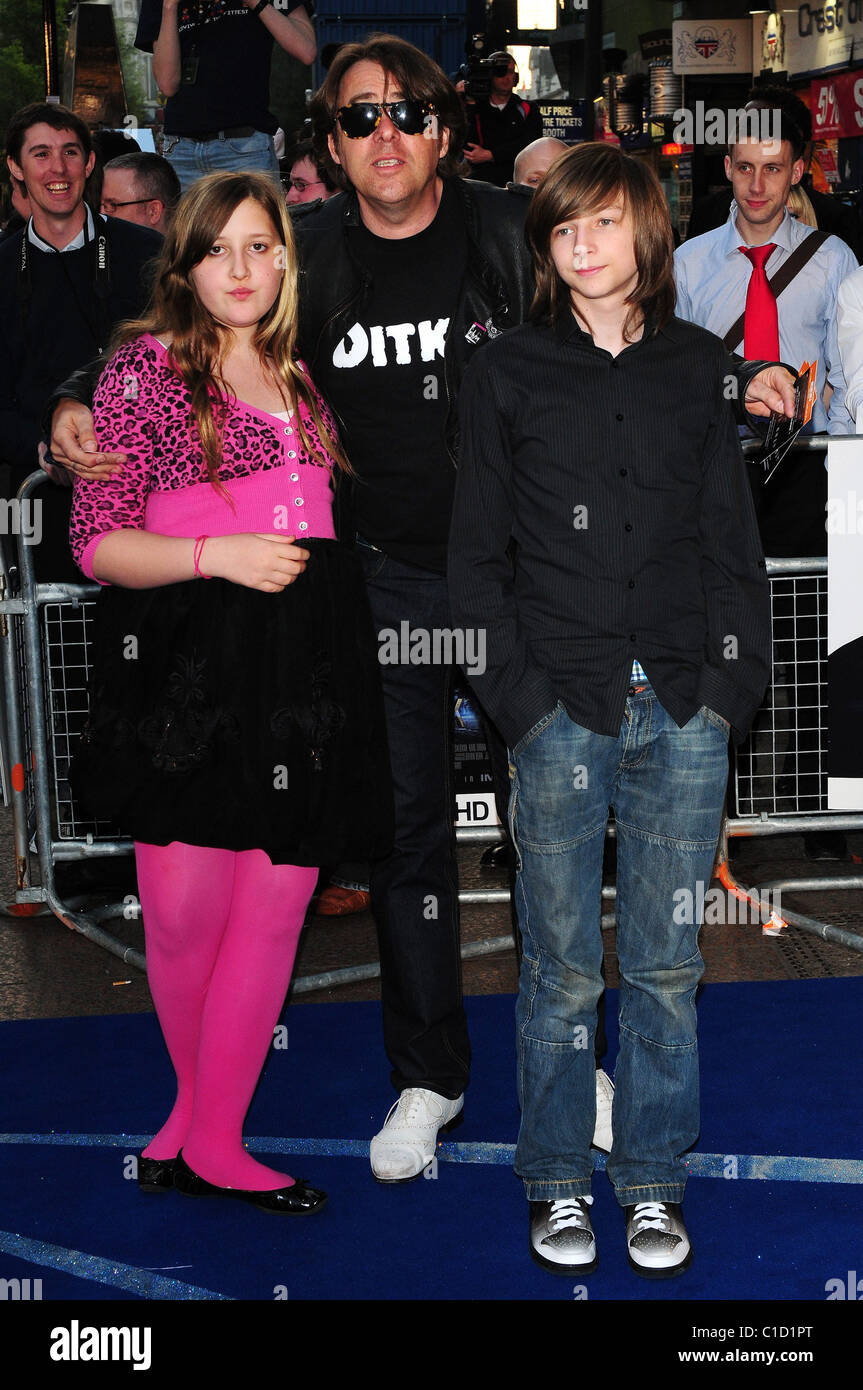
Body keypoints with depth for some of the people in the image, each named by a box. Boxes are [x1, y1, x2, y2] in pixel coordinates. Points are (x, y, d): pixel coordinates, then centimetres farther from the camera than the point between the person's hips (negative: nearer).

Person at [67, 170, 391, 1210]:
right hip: (189, 664, -5)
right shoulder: (144, 367, 1)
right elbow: (98, 545, -4)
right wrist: (217, 555, -14)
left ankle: (214, 1141, 14)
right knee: (184, 915, -3)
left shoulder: (297, 377, 18)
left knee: (274, 910, 3)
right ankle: (196, 1099, 25)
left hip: (307, 663, 5)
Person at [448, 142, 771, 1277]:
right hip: (562, 709, -1)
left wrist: (733, 683, 1)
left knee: (666, 966, 7)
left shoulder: (702, 368, 11)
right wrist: (519, 696, -5)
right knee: (562, 966, 4)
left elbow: (734, 541, 11)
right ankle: (558, 1185, 18)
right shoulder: (508, 374, 6)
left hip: (684, 712, 1)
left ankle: (655, 1183, 20)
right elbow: (476, 554, 5)